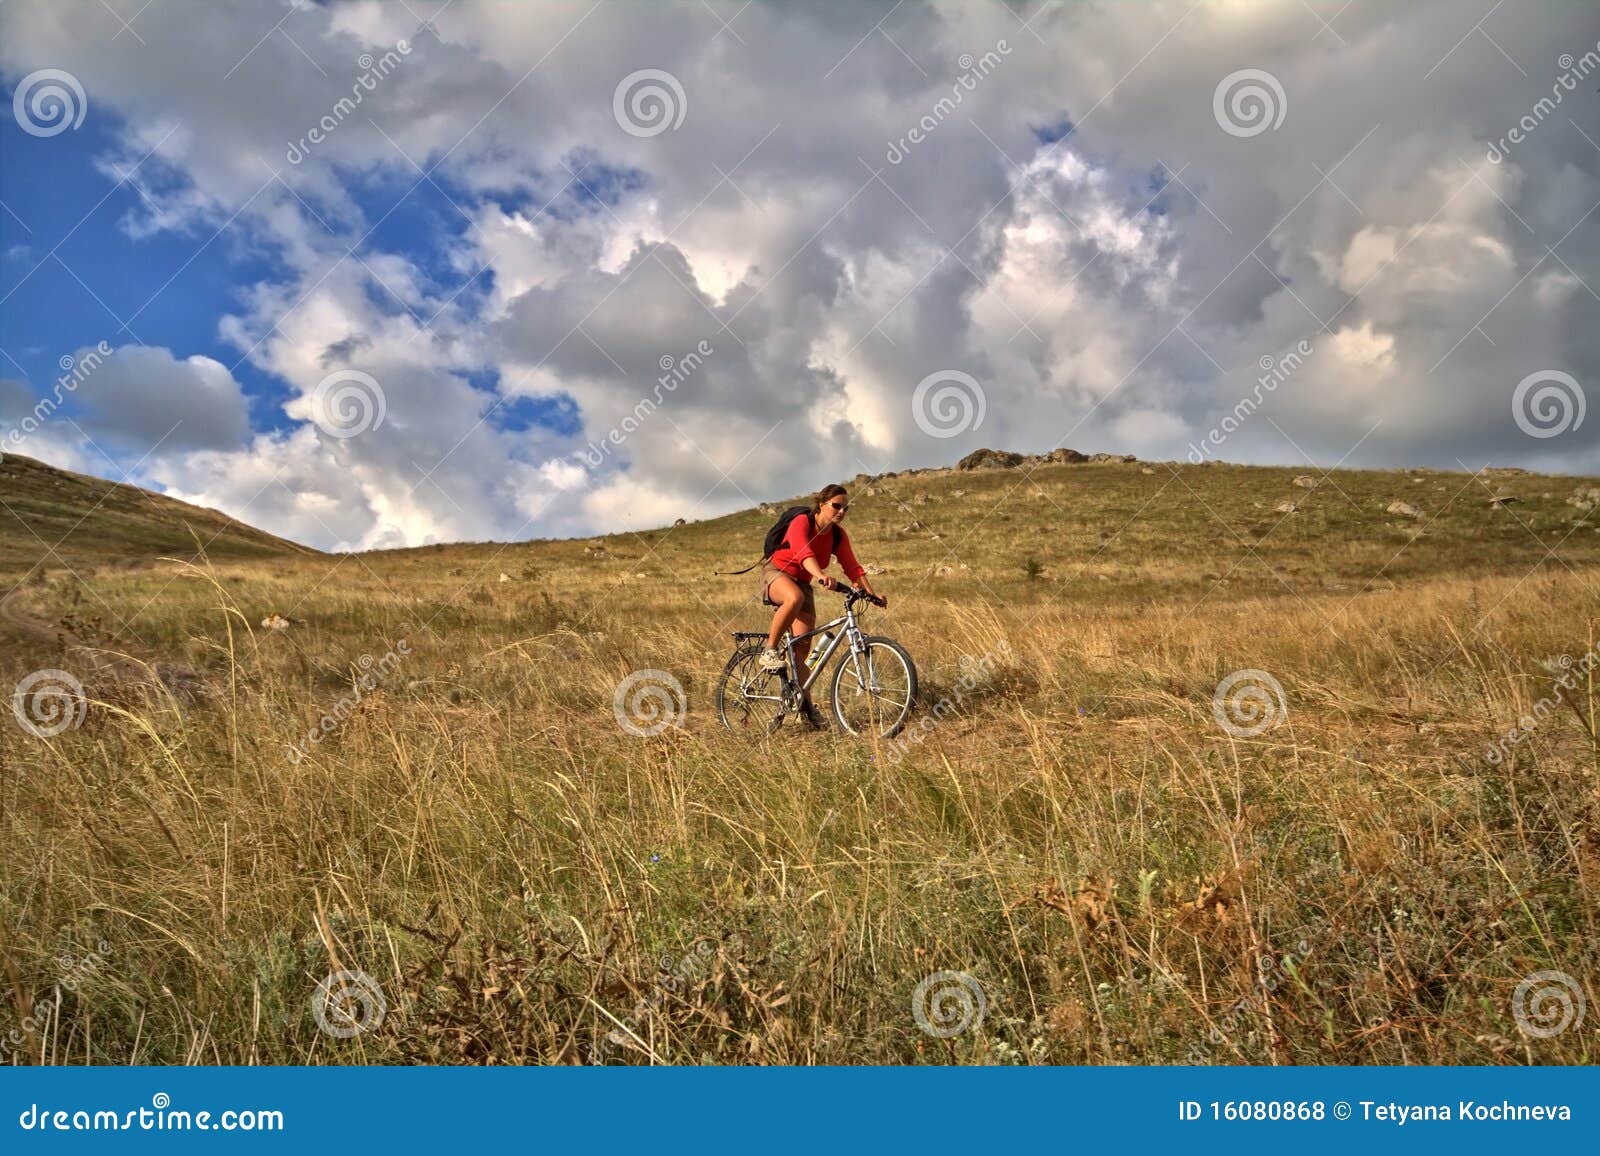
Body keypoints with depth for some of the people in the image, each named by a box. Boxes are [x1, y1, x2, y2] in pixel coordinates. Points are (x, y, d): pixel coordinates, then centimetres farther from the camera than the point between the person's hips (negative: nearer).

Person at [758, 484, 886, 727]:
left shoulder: (838, 534, -3)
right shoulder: (801, 522, -22)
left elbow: (852, 566, -6)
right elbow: (803, 553, -40)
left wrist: (871, 593, -19)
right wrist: (821, 575, -58)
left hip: (803, 583, 6)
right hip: (777, 573, -5)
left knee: (803, 645, -5)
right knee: (795, 597, -41)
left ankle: (805, 702, 5)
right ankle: (770, 651, -25)